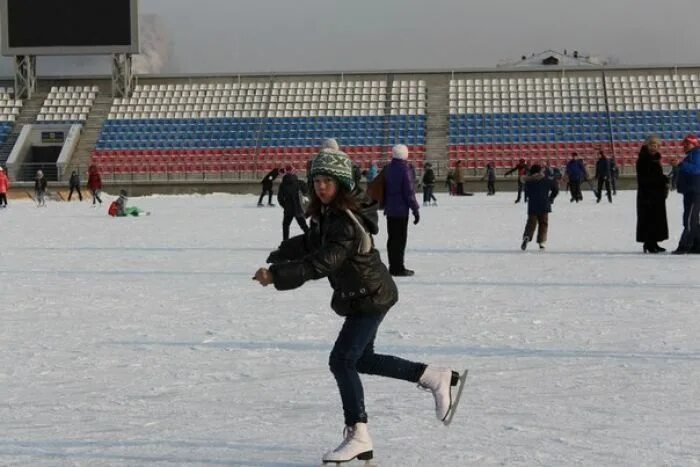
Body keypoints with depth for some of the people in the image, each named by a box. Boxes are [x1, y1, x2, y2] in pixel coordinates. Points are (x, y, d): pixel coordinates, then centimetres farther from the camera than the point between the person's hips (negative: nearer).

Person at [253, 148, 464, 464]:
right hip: (363, 296, 10)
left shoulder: (346, 222, -27)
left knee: (342, 361, -10)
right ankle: (437, 379, 29)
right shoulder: (327, 213, 4)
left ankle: (358, 436, -2)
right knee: (362, 359, 19)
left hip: (369, 298, -10)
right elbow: (311, 244, 16)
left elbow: (323, 263, -35)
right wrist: (277, 258, 1)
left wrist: (277, 276, -38)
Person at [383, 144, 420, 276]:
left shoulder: (388, 169, 8)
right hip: (401, 210, -7)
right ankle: (398, 267, -4)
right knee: (400, 238, -4)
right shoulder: (404, 169, -14)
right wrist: (415, 209, -10)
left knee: (392, 237, 12)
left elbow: (383, 189, 16)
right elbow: (409, 192, -15)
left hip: (390, 209, 7)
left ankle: (393, 266, 16)